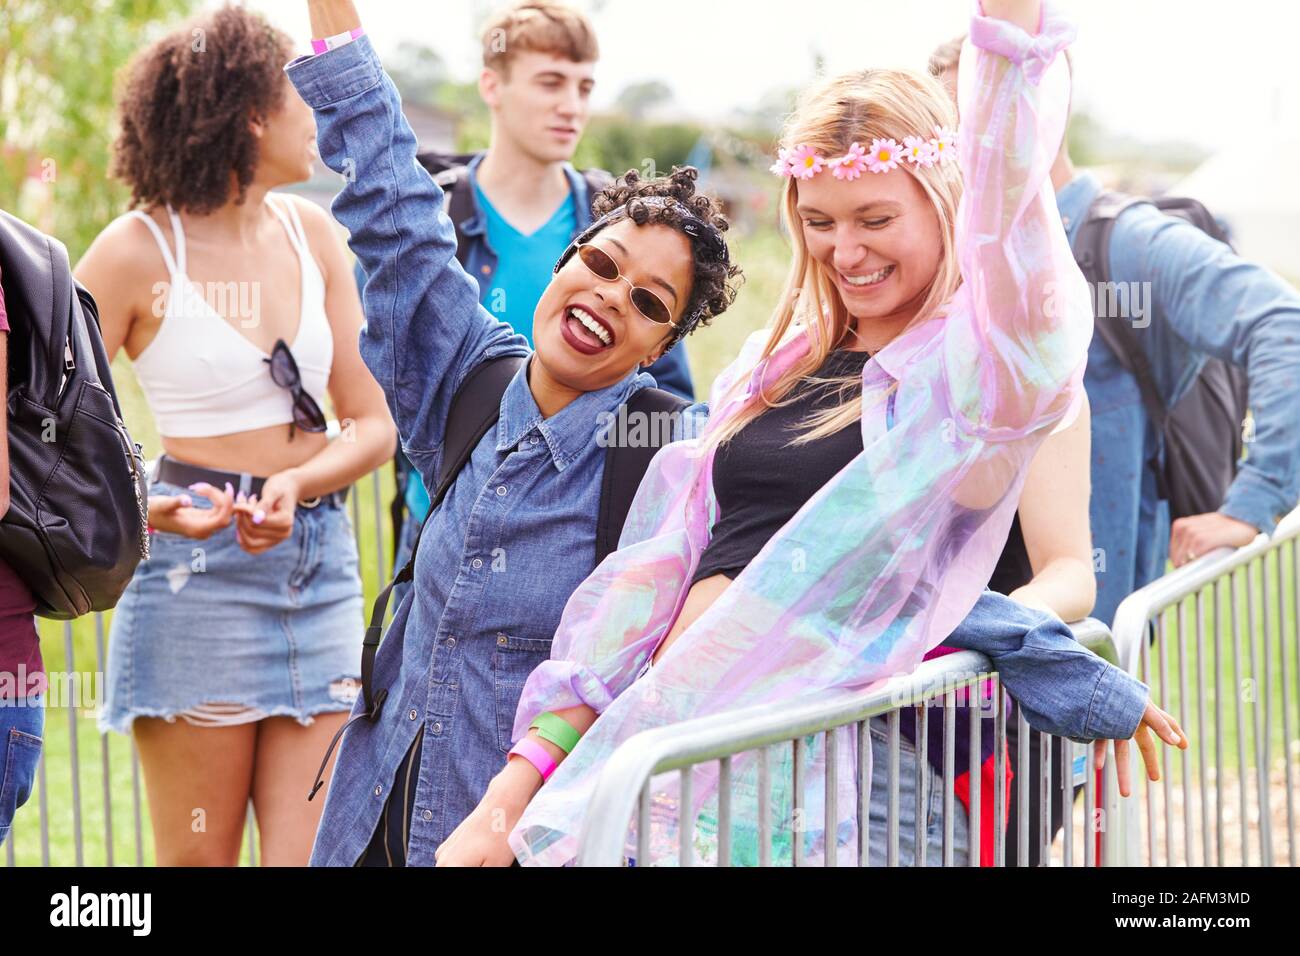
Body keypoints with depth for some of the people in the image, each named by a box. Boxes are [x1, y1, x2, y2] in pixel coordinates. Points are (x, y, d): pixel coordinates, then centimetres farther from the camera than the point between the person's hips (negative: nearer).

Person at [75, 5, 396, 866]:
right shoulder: (137, 252, -6)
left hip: (319, 559, 4)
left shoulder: (310, 233, 9)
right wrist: (143, 506, -24)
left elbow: (373, 423, 7)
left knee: (314, 853, -2)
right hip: (197, 565, -4)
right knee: (199, 858, 2)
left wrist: (296, 483, -12)